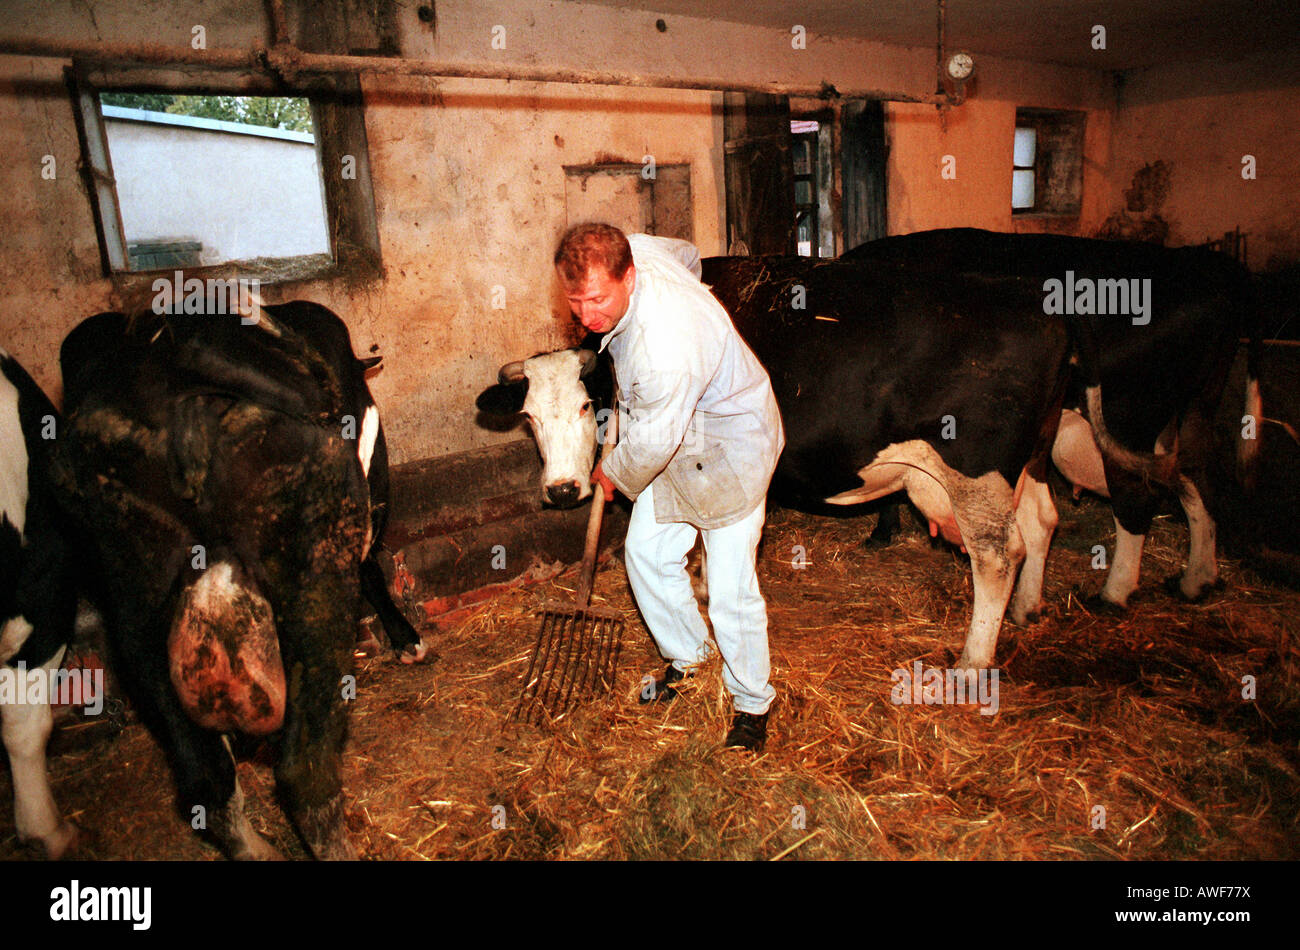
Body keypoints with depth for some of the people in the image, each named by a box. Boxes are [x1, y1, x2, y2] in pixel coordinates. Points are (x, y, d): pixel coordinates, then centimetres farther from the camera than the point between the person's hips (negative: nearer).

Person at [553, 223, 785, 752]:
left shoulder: (665, 349, -41)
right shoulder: (627, 249, -15)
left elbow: (653, 443, -25)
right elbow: (688, 254, 9)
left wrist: (614, 474, -2)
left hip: (731, 444, -9)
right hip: (676, 430, 9)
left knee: (730, 591, -4)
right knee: (646, 551, 12)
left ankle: (752, 702, 22)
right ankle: (686, 656, 36)